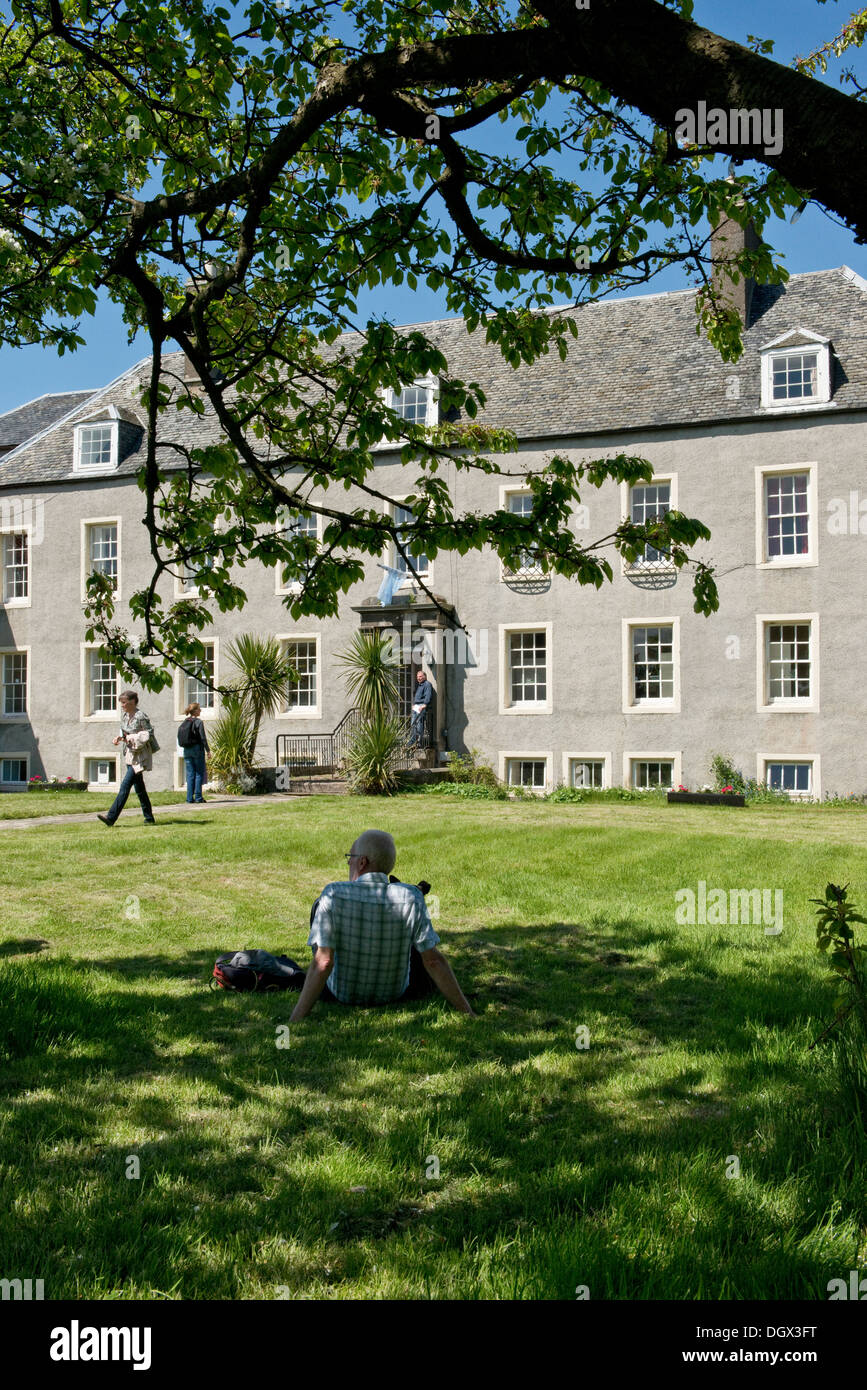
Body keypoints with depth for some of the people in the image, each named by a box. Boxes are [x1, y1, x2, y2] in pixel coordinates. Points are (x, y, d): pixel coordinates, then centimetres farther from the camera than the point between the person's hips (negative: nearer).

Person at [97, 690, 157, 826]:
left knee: (125, 786, -11)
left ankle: (111, 817, -14)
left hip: (140, 755, -9)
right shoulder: (124, 714, 9)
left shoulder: (140, 716, -15)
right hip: (129, 754, 9)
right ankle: (149, 818, 18)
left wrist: (132, 738, -19)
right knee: (139, 787, 11)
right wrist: (119, 737, 1)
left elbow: (149, 733, -15)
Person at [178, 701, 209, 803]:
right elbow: (203, 738, -12)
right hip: (197, 749, -6)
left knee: (190, 774, 8)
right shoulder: (198, 722, -10)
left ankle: (190, 797, 6)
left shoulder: (184, 723, 8)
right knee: (199, 773, 1)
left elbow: (180, 739, 10)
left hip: (186, 750, 6)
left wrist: (185, 746, 17)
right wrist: (208, 750, -5)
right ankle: (198, 797, -2)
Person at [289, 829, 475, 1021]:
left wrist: (294, 1022, -27)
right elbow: (434, 960, -20)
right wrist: (467, 1012, -14)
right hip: (395, 995, 1)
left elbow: (322, 963, -29)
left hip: (340, 995, 0)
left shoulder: (333, 895, -24)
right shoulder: (411, 897, -20)